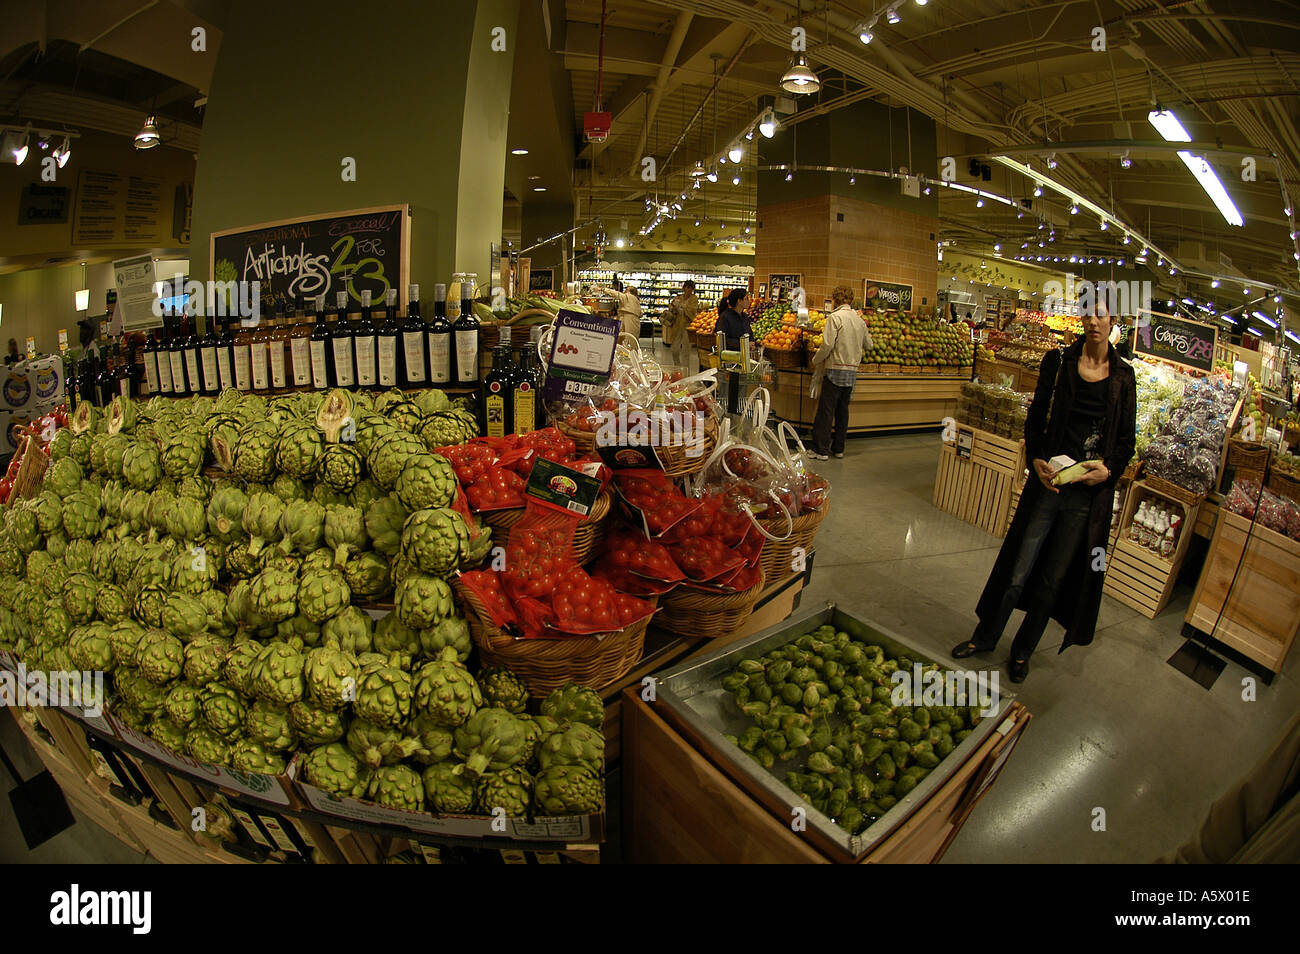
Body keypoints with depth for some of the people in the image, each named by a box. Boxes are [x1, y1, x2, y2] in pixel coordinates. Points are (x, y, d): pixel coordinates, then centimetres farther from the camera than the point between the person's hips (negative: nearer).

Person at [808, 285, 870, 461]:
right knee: (843, 410, 13)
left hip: (836, 370, -6)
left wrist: (815, 360, -1)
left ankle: (821, 449, -1)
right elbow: (868, 345, 21)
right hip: (852, 372, 6)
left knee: (826, 411, -2)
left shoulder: (835, 317, -10)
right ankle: (838, 448, 19)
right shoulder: (859, 320, 9)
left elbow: (827, 345, -16)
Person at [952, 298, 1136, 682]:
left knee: (1054, 578, 11)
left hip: (1089, 492, 1)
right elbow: (1036, 419, 1)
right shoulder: (1058, 361, 0)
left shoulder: (1123, 376, 3)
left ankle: (1023, 651, 29)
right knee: (1019, 571, 6)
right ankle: (985, 636, 26)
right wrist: (1036, 459, -14)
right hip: (1049, 481, -1)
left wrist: (1109, 470, -10)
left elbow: (1127, 439, 7)